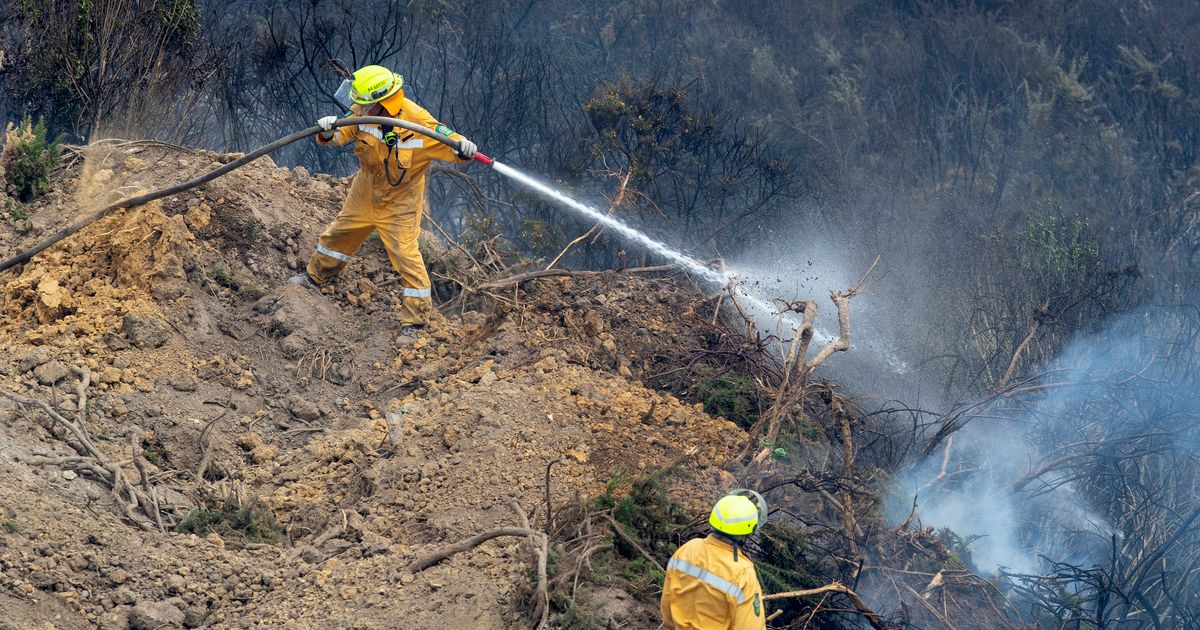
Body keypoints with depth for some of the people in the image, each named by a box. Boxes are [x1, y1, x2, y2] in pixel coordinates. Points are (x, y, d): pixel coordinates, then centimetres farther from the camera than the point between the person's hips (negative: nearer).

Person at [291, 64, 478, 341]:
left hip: (400, 203, -5)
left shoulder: (418, 121, -29)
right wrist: (328, 133, -39)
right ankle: (315, 277, 50)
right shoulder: (363, 114, -18)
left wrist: (464, 148, -48)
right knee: (338, 235, 22)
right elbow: (341, 135, -15)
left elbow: (450, 145, -25)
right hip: (365, 194, 5)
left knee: (406, 256, -8)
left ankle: (414, 320, 3)